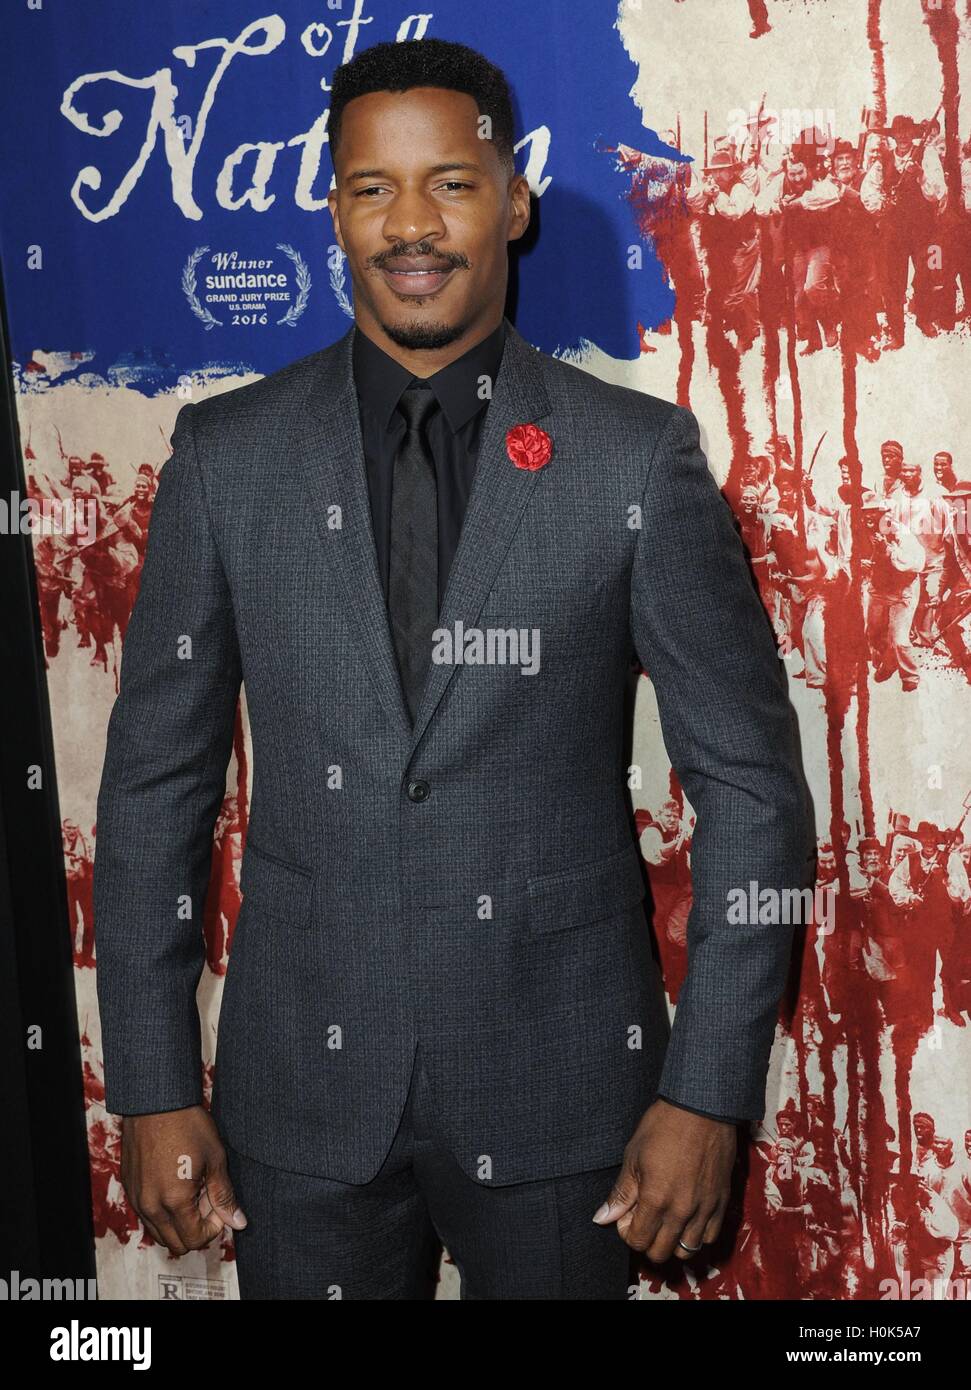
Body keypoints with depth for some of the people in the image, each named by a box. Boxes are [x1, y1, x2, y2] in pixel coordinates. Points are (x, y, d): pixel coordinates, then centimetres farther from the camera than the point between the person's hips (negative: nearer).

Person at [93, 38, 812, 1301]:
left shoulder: (639, 457, -5)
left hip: (559, 1091, -1)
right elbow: (158, 781, 2)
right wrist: (152, 1089, 0)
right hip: (303, 1092, 1)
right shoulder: (229, 453, -1)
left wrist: (710, 1091, -7)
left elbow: (750, 783, -3)